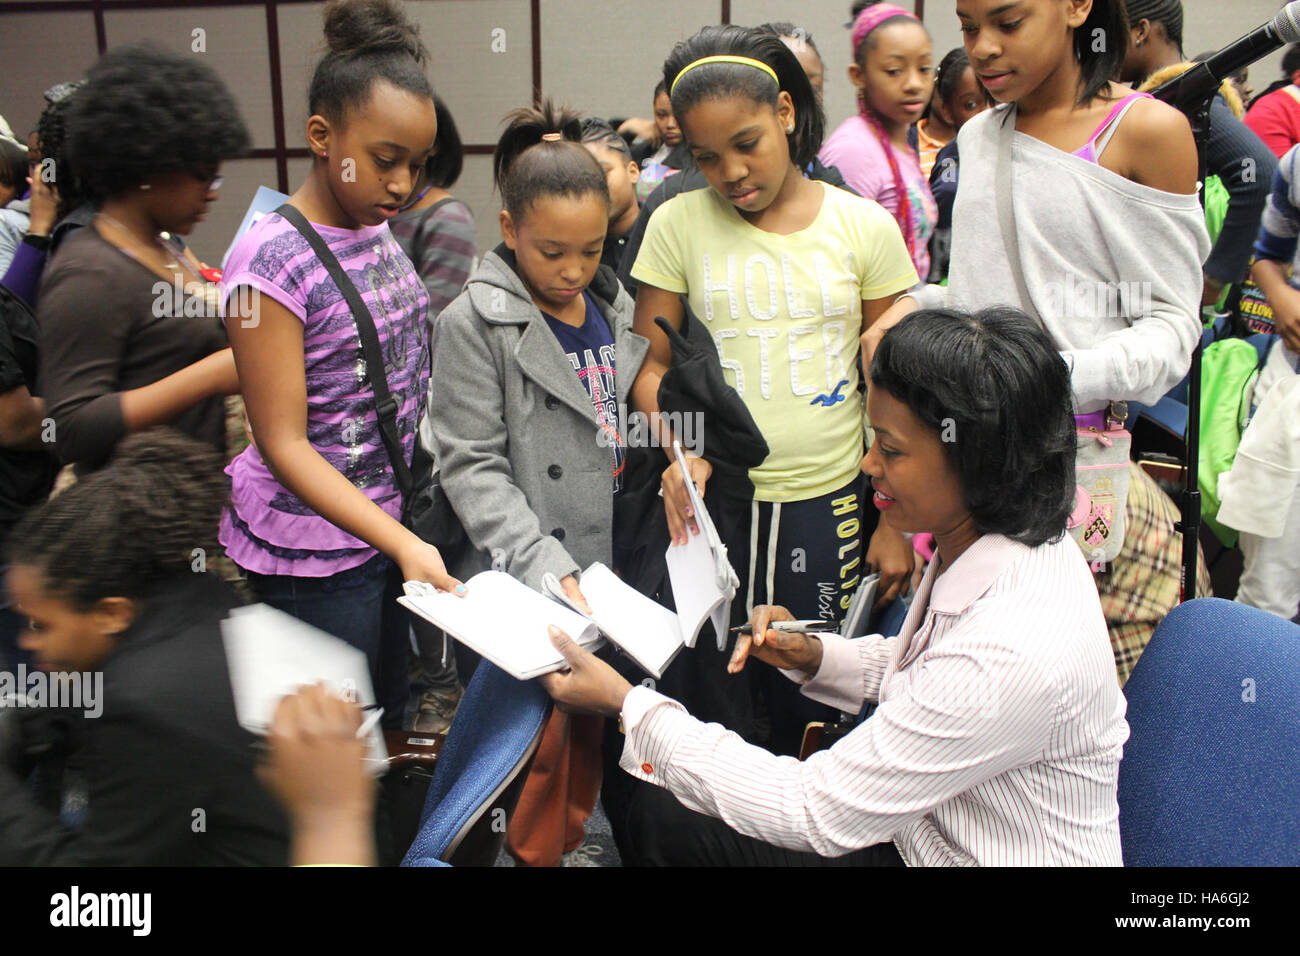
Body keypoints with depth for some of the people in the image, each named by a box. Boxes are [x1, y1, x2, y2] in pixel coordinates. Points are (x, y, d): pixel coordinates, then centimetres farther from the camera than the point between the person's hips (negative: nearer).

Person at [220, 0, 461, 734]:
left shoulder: (379, 231, 4)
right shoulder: (272, 261, -19)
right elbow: (283, 444, -20)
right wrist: (402, 544, -28)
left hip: (391, 518, 7)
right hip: (314, 546, -7)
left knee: (391, 716, 19)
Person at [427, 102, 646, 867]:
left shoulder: (616, 309, 9)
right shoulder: (475, 324, -8)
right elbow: (472, 469, -13)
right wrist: (547, 565, -20)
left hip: (609, 566, 5)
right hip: (525, 578, -5)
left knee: (595, 724, 15)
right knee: (542, 734, 2)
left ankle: (571, 844, 36)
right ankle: (533, 854, 25)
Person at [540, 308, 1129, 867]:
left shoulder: (1012, 653, -35)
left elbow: (818, 815, -28)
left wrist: (626, 704, -22)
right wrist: (814, 655, -3)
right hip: (931, 822, 8)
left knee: (672, 818, -7)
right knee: (666, 813, 3)